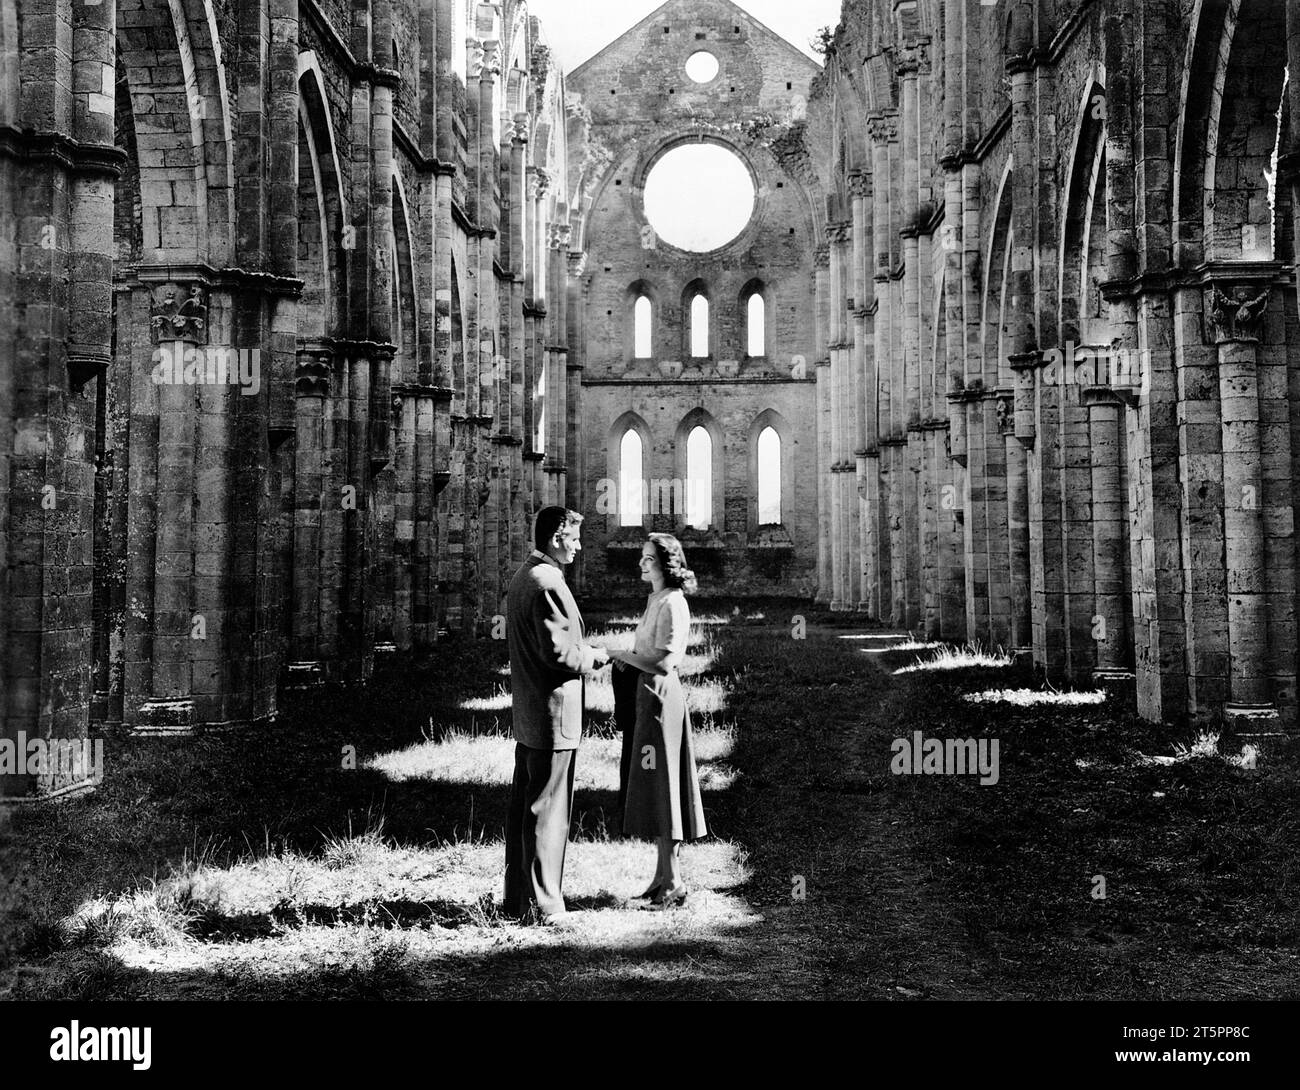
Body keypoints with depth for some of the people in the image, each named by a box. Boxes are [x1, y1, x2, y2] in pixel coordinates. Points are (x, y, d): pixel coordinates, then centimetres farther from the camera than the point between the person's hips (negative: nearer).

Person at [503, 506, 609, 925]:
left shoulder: (521, 579, 14)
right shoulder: (549, 584, -19)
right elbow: (559, 652, -23)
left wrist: (584, 650, 14)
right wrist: (597, 655, -7)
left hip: (526, 714, 10)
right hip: (554, 714, -10)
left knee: (523, 805, 15)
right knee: (548, 811, -3)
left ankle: (517, 899, 23)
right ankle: (543, 906, 4)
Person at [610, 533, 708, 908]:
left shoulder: (673, 604, -15)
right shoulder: (655, 599, 14)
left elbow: (664, 662, -21)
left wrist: (624, 655, -12)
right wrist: (626, 658, 2)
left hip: (661, 695, -10)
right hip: (647, 694, 10)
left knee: (662, 785, -5)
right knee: (655, 788, 12)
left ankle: (673, 883, 1)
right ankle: (665, 875, 19)